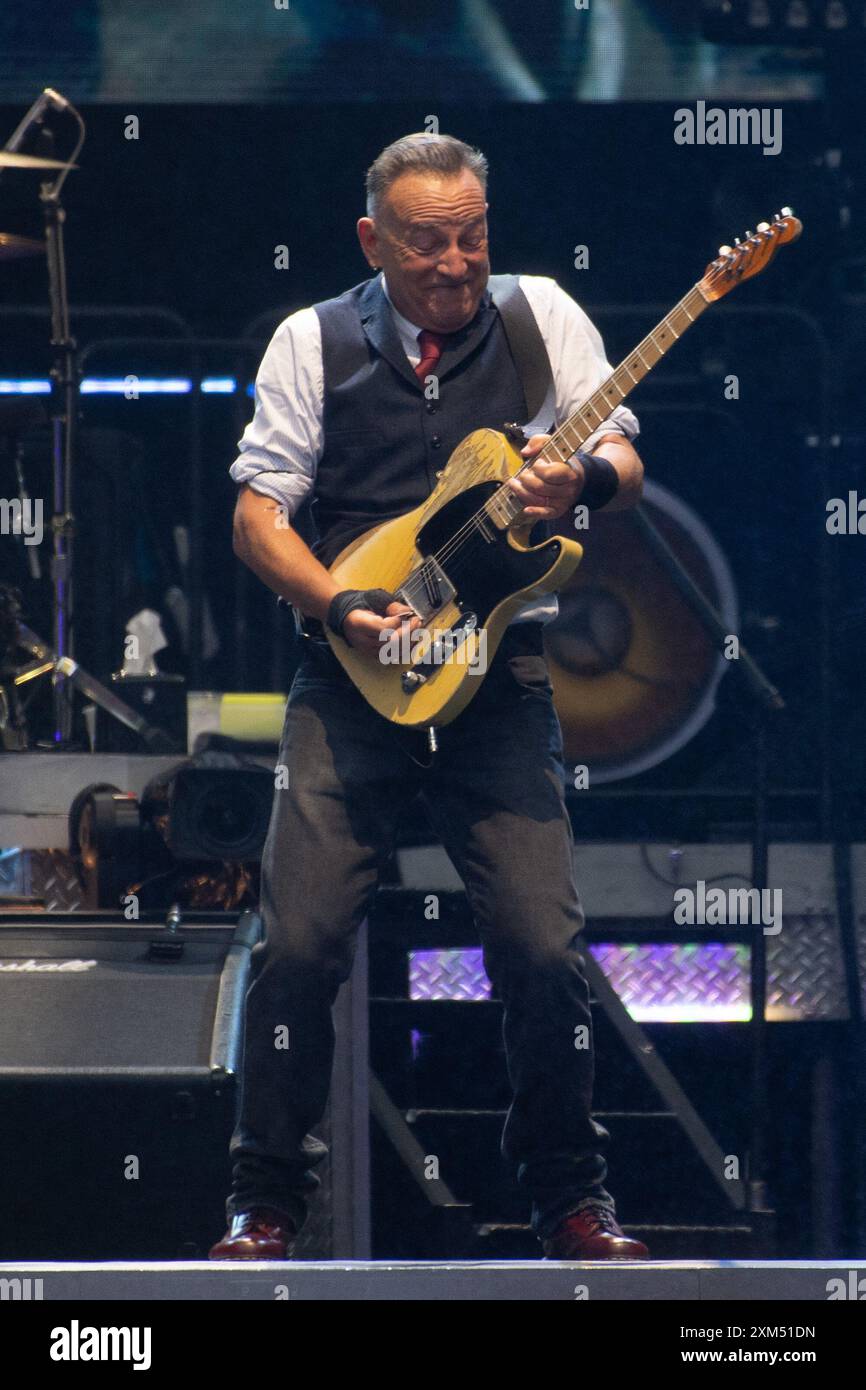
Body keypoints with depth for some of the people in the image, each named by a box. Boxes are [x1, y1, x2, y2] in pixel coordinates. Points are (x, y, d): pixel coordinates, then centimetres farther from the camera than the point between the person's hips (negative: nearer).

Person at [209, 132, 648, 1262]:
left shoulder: (541, 317, 6)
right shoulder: (315, 342, 4)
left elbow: (625, 463, 5)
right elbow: (257, 511, 4)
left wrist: (587, 478, -19)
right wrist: (341, 607, -12)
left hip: (503, 672, 0)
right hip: (355, 674, 0)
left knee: (544, 946, -7)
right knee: (300, 939, -8)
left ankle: (570, 1197, 11)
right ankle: (268, 1202, 5)